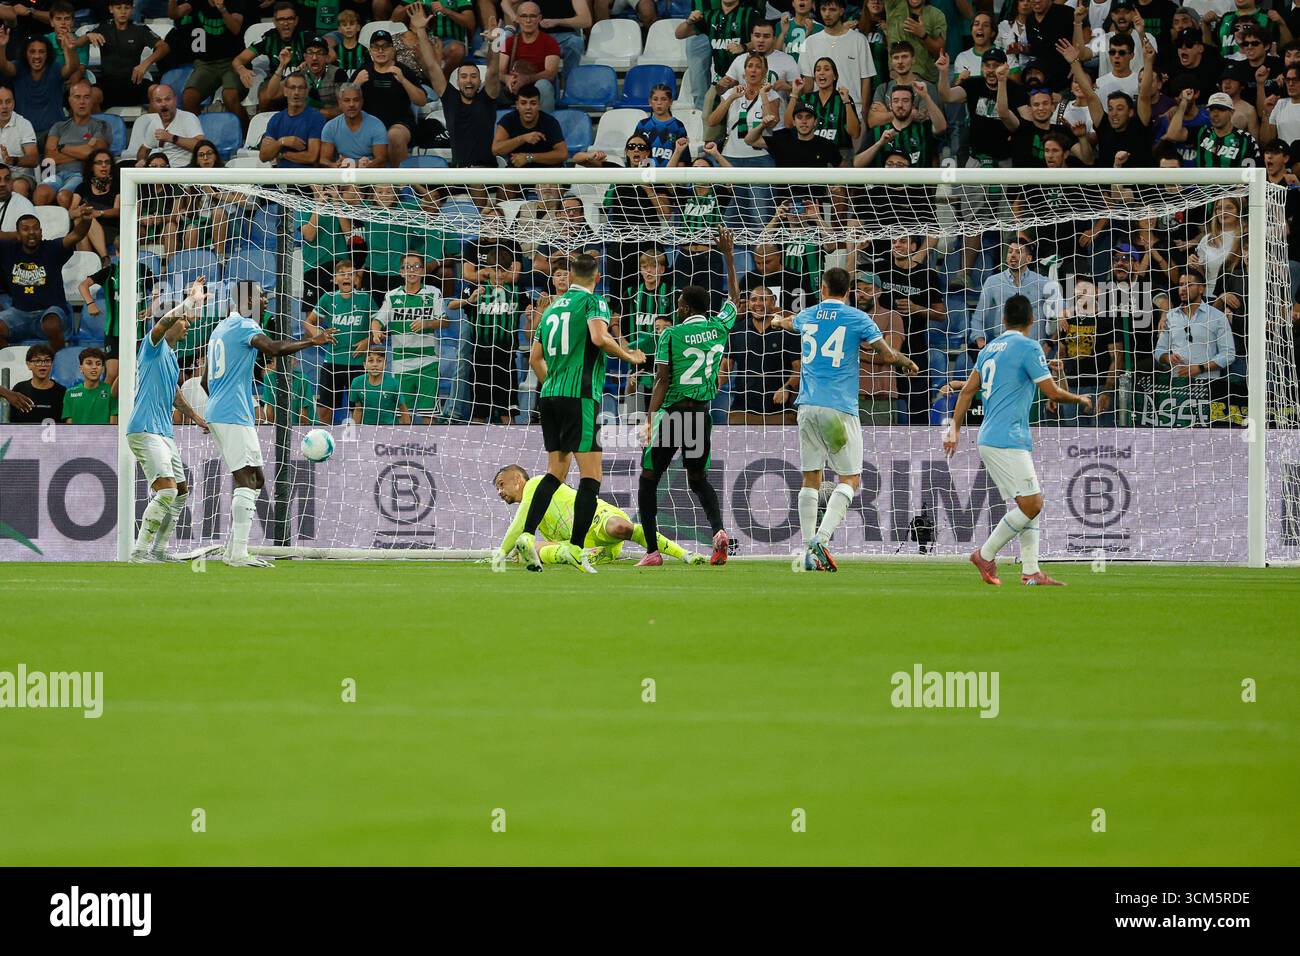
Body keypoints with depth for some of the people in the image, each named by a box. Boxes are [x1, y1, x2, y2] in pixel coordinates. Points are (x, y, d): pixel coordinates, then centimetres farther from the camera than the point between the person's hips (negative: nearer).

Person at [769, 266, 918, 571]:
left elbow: (790, 323, 38)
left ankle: (808, 552, 5)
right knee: (850, 479, -1)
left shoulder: (808, 315, 13)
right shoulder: (857, 318, -1)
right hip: (840, 408, -4)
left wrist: (779, 321, 62)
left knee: (811, 479, 8)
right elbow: (887, 354, -1)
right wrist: (906, 362, 21)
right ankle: (821, 539, -19)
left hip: (808, 406, 4)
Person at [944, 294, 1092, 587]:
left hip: (990, 440, 9)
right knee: (1031, 503, -10)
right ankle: (986, 554, -4)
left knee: (1029, 504, 8)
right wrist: (1080, 399, 9)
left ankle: (1030, 571, 2)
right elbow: (1053, 393, -9)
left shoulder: (990, 348, 15)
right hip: (1008, 440, -9)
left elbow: (968, 390, 17)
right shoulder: (1028, 347, -8)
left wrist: (955, 428, 20)